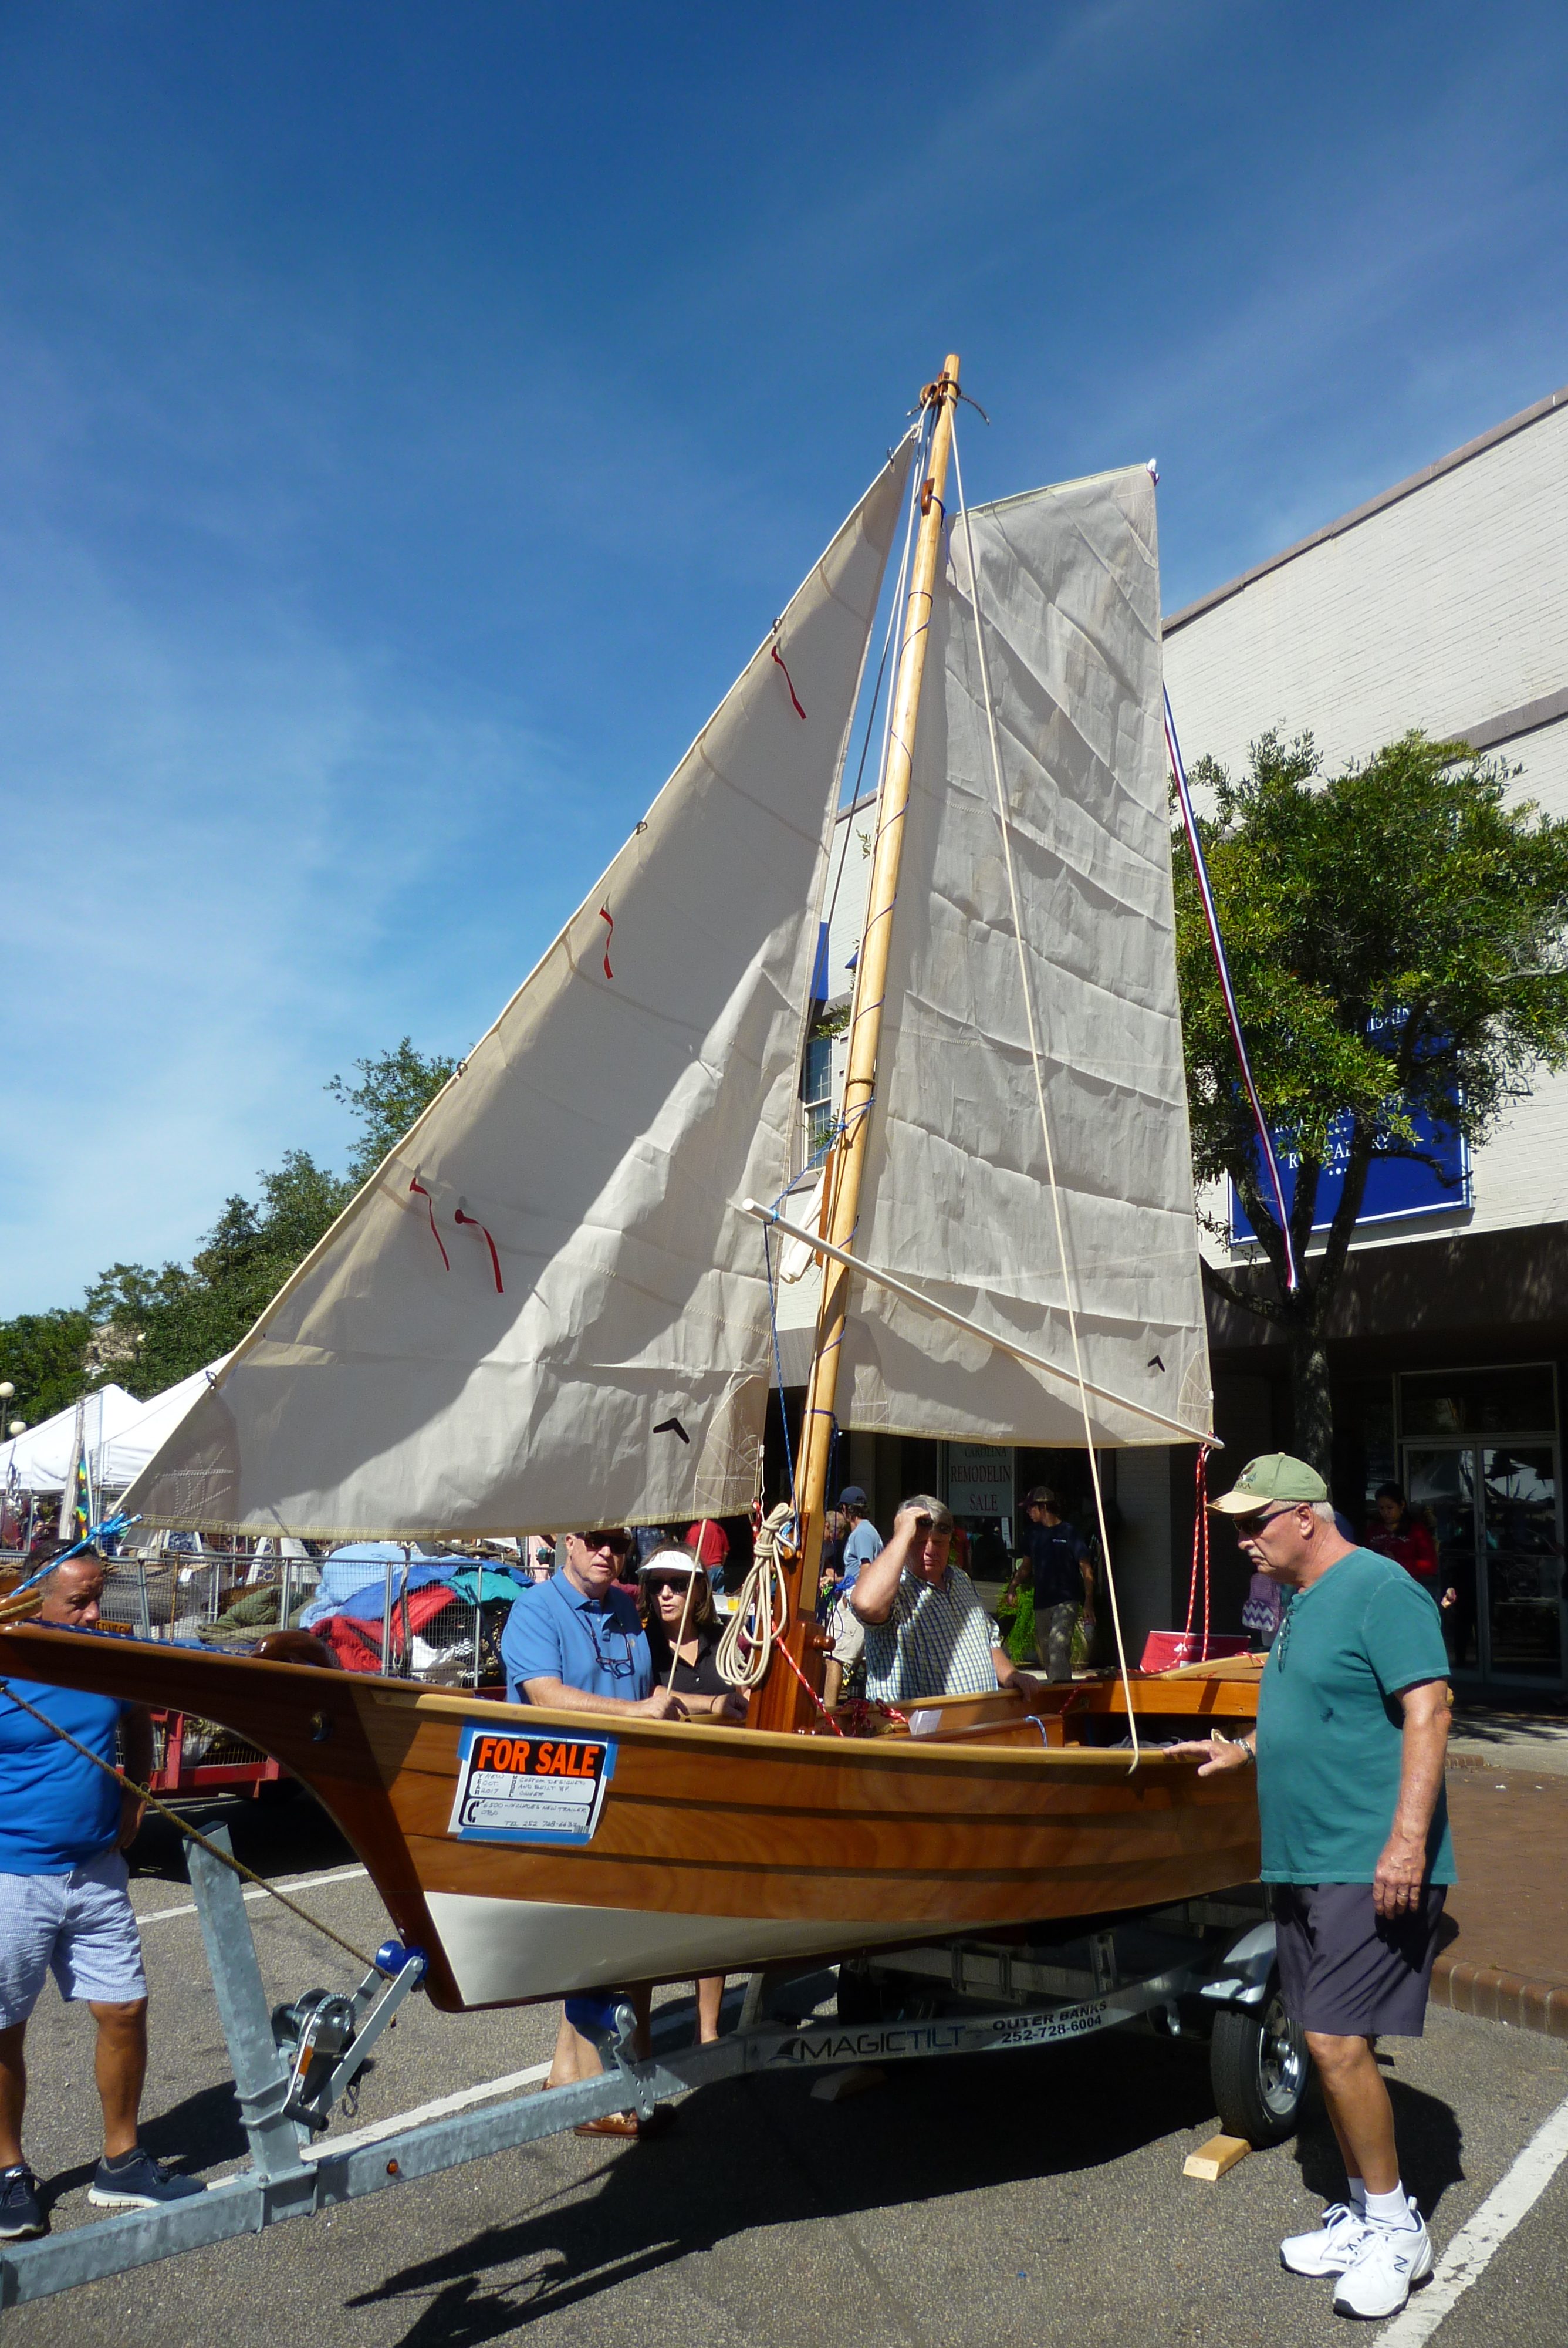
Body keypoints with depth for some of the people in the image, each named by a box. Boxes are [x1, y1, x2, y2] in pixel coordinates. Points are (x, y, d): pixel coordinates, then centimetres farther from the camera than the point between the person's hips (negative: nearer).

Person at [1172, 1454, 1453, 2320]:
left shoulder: (1381, 1589, -15)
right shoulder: (1301, 1603, 14)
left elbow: (1428, 1709, -21)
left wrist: (1408, 1836, -26)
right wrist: (1242, 1752, 19)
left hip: (1372, 1867, -9)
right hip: (1302, 1862, 9)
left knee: (1337, 2040, -8)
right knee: (1327, 2043, 14)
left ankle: (1397, 2228, 11)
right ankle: (1364, 2216, 29)